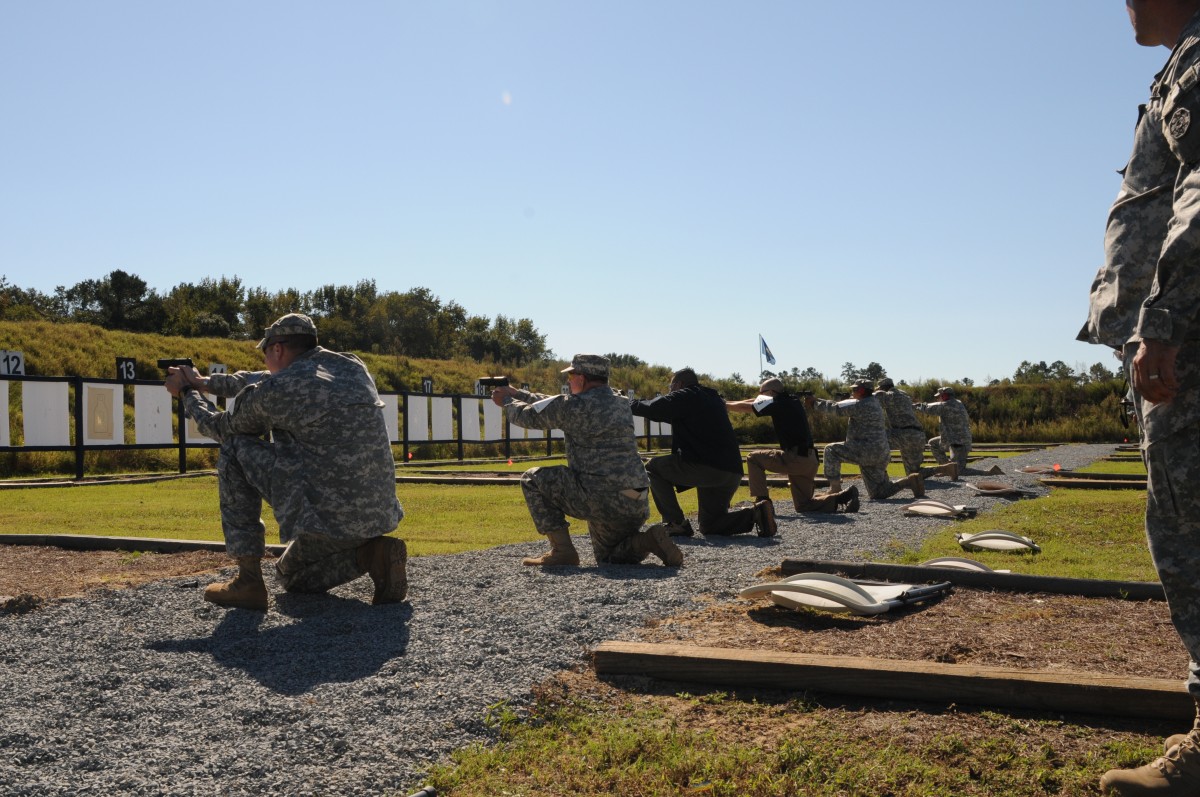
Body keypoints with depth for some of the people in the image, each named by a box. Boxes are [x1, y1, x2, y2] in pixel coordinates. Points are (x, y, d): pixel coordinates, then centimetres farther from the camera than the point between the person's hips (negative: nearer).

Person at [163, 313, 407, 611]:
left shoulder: (272, 392, -8)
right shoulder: (353, 366, 12)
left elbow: (222, 428, 15)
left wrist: (187, 392, 33)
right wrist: (202, 382, 35)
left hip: (326, 517, -8)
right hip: (380, 516, 8)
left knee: (235, 450, 8)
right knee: (292, 575, 32)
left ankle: (248, 581, 8)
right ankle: (372, 553, 4)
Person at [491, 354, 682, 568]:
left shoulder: (574, 405, -9)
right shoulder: (619, 401, 16)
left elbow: (528, 417, 6)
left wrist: (507, 401, 28)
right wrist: (517, 394, 34)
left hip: (600, 499, -8)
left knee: (533, 480, 8)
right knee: (607, 558, 28)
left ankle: (562, 551, 3)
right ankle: (648, 541, -2)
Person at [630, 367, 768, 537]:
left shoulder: (684, 397, 0)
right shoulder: (715, 399, 26)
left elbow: (652, 408, -7)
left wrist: (631, 402, 13)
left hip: (705, 468, -9)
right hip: (733, 472, 9)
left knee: (653, 468, 10)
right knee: (709, 526, 21)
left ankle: (677, 524, 1)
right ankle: (755, 513, -1)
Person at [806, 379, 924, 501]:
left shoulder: (861, 405, -12)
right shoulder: (872, 403, 19)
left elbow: (836, 408, -15)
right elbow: (842, 405, 21)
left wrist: (814, 403, -3)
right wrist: (817, 400, 16)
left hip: (866, 451, -10)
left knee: (831, 450, -5)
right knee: (878, 493, 13)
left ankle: (835, 488, -6)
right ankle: (910, 481, 4)